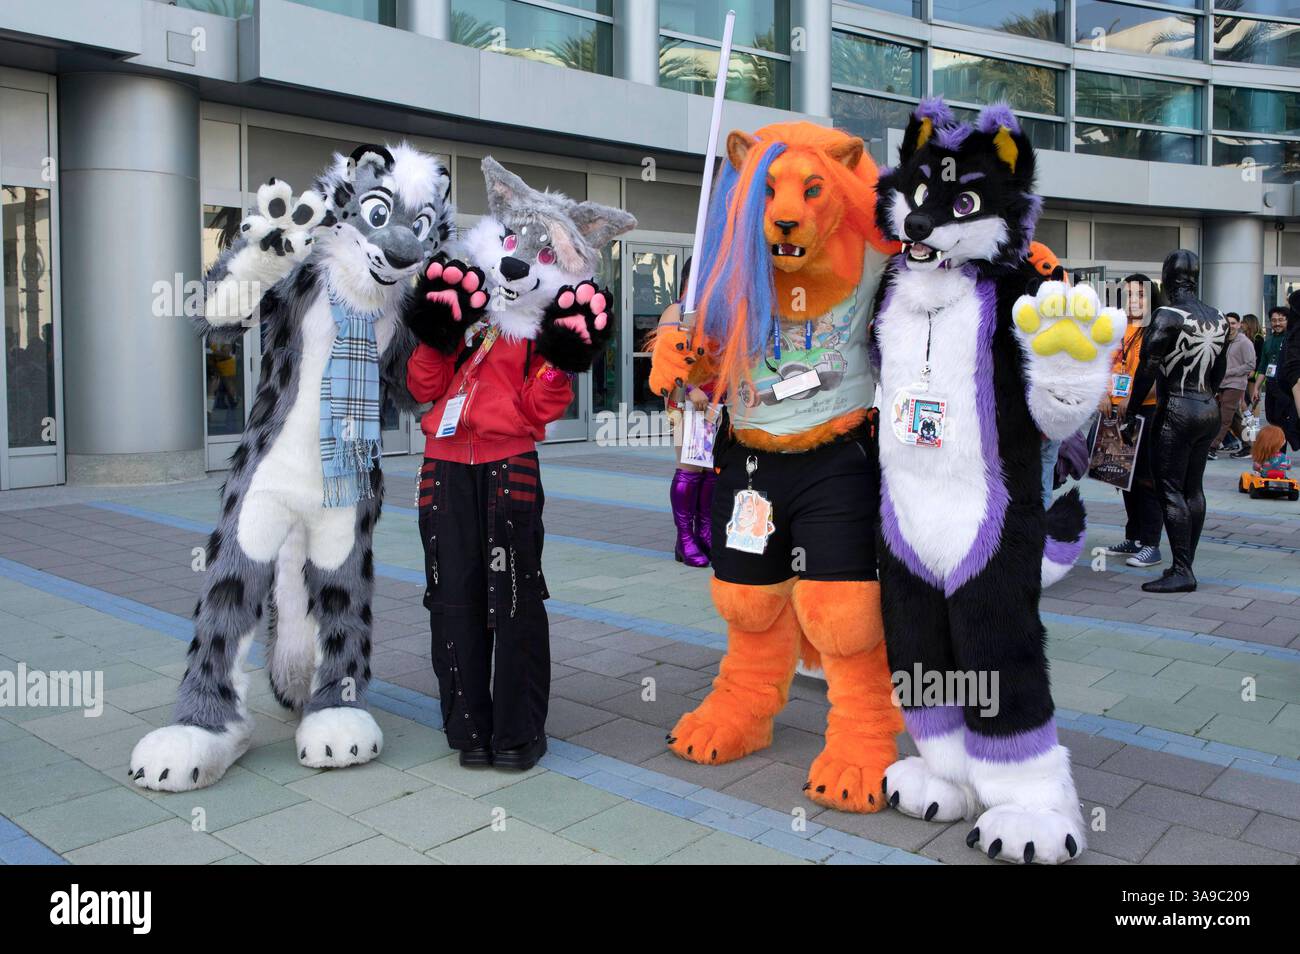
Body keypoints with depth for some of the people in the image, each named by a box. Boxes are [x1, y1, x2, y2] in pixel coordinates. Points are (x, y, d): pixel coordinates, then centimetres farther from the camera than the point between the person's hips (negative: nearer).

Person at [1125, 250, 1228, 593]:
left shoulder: (1167, 316, -13)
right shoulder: (1218, 318, 10)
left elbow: (1147, 368, -14)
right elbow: (1219, 371, 16)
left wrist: (1131, 410, -5)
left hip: (1176, 411, -8)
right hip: (1210, 411, 8)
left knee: (1170, 490, -4)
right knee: (1193, 489, 12)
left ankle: (1182, 571, -4)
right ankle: (1186, 565, 17)